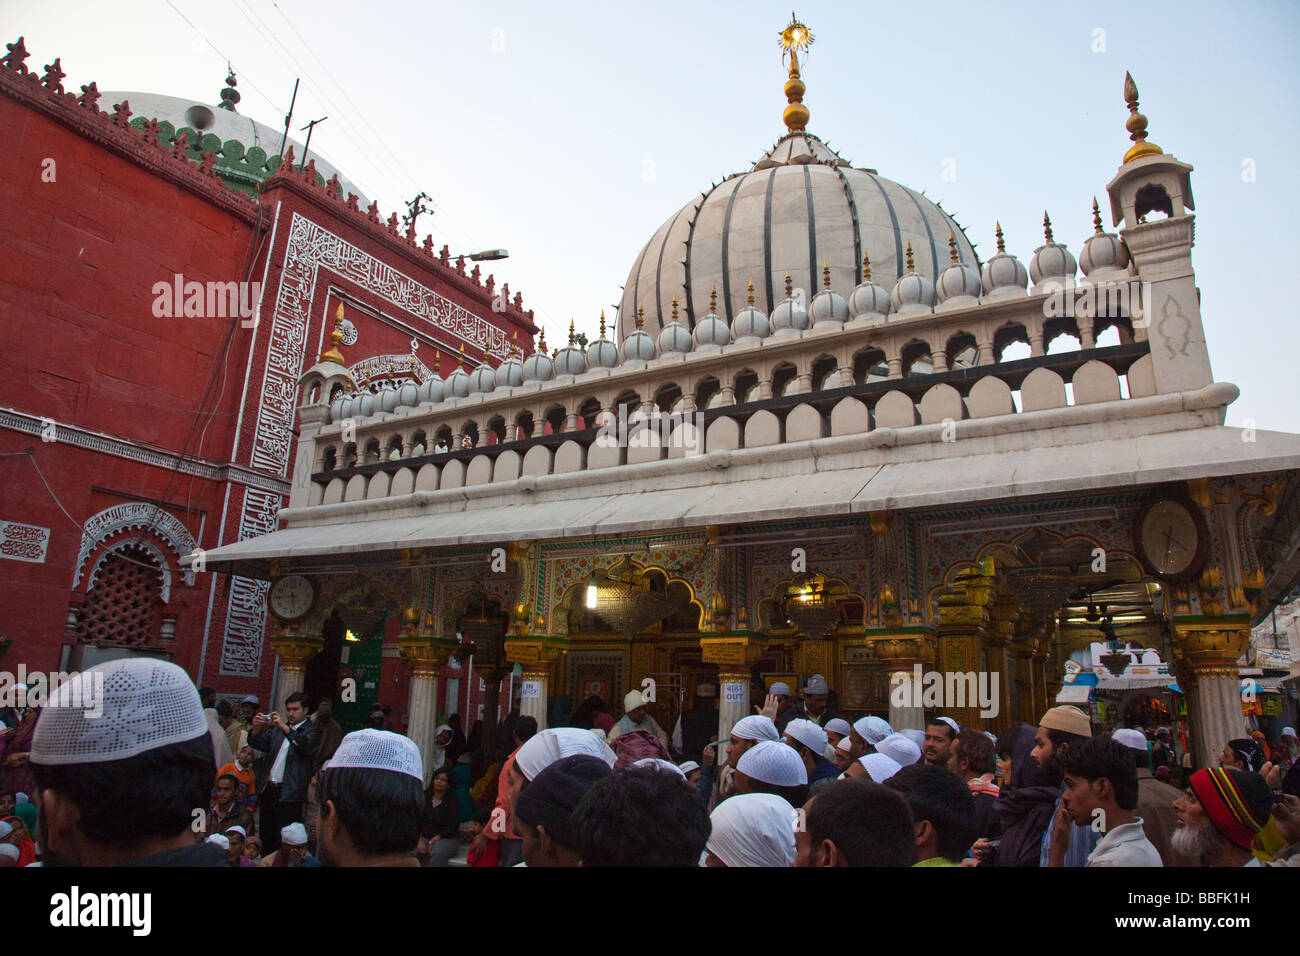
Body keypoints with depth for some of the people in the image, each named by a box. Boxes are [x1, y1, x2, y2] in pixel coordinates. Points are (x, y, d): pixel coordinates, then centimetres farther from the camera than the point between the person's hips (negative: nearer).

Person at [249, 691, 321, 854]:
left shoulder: (311, 730, -2)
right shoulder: (277, 729, 17)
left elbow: (305, 745, -20)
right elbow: (258, 743, 9)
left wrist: (284, 727, -29)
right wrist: (256, 728, -12)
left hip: (289, 794, -5)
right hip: (269, 790, 6)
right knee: (266, 837, 11)